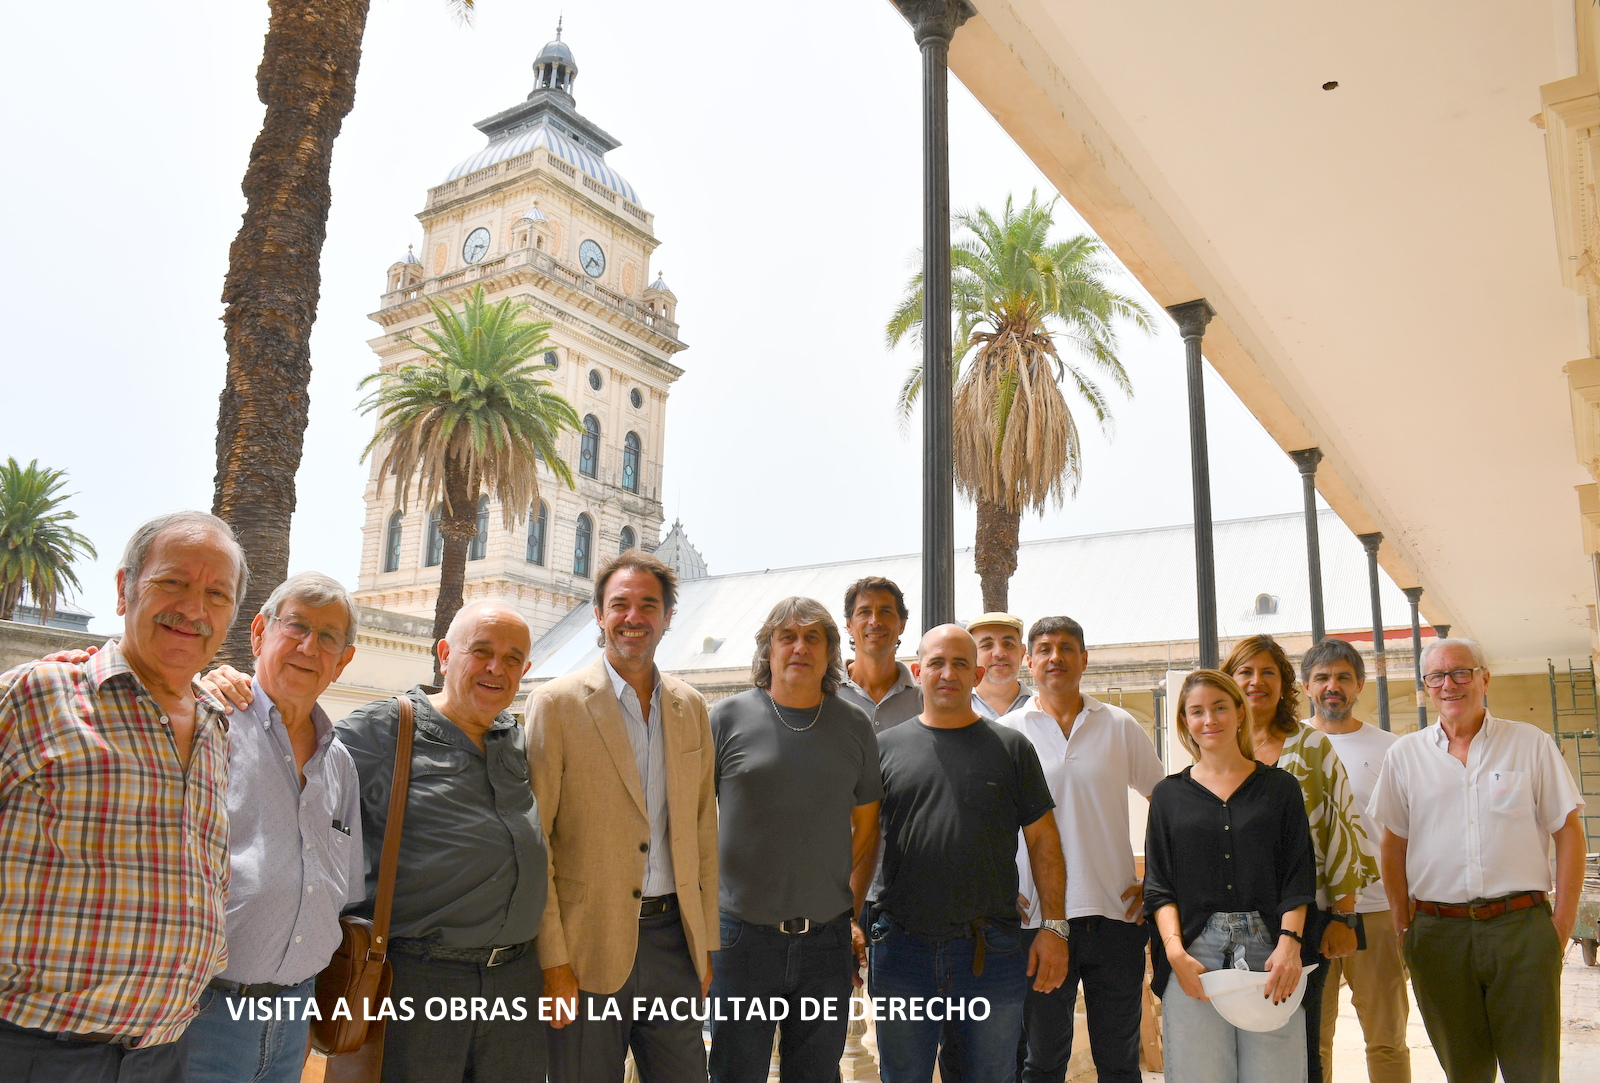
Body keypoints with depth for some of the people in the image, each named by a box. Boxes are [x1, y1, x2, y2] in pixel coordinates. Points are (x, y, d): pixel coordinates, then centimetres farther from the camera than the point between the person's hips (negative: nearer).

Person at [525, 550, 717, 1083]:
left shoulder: (690, 707, 8)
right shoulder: (556, 703, -6)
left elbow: (702, 833, 12)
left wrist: (705, 944, 10)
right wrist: (552, 961, -11)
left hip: (673, 939, 4)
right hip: (589, 948, -4)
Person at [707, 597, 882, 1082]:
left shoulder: (855, 726, 4)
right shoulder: (728, 718, -3)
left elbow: (866, 826, 11)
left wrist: (853, 914, 6)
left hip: (828, 940, 2)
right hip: (741, 934, -2)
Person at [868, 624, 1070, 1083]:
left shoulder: (1011, 748, 5)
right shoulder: (886, 747, 5)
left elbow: (1043, 841, 5)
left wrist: (1054, 927, -2)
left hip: (993, 951, 0)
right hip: (902, 947, 0)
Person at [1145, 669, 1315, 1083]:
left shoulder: (1280, 788, 10)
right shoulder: (1169, 794, 11)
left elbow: (1298, 877, 5)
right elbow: (1158, 883, 6)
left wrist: (1289, 942, -10)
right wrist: (1175, 949, -8)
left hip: (1269, 953, 0)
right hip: (1194, 955, 0)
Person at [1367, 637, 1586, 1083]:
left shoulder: (1531, 744, 4)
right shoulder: (1404, 755, 7)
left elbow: (1569, 832, 3)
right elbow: (1394, 845, 10)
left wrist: (1563, 921, -3)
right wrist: (1403, 927, 4)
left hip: (1521, 925, -1)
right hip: (1437, 932, 2)